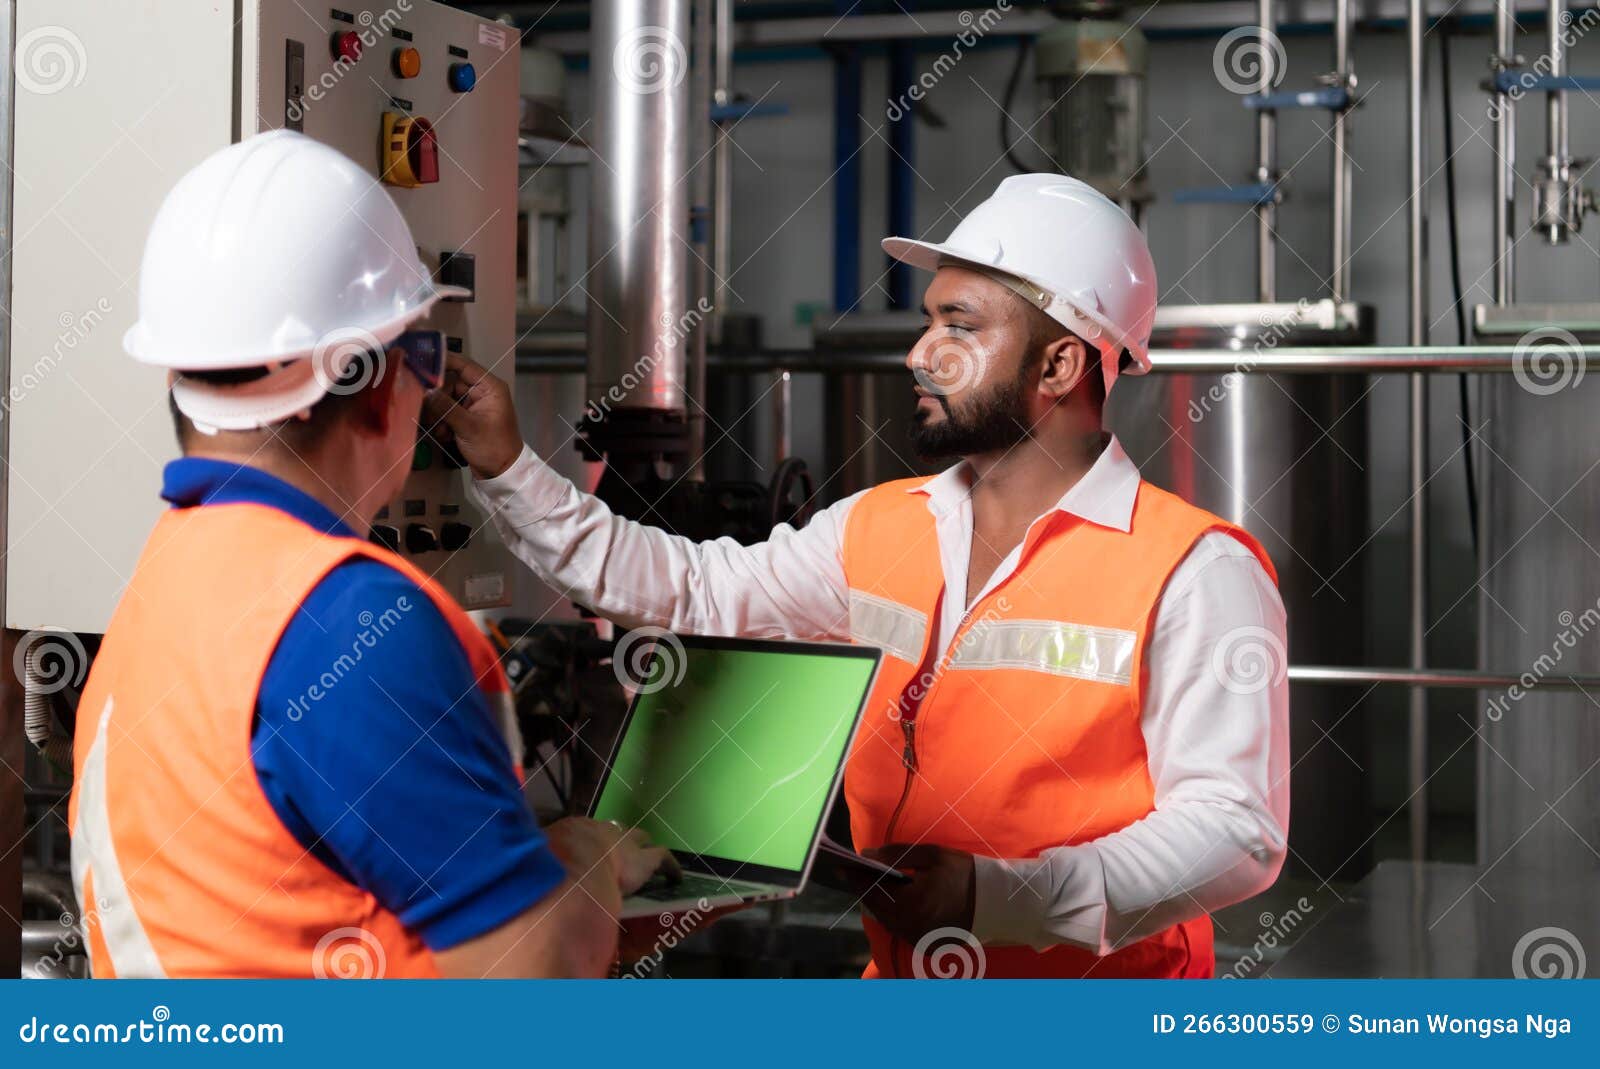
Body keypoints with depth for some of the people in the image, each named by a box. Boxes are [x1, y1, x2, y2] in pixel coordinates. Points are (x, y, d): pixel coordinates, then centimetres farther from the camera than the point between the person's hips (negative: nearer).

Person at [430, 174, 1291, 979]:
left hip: (1100, 974, -5)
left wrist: (992, 896, -19)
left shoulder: (1194, 574, -6)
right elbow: (688, 592, 13)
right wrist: (507, 466, 8)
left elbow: (1238, 832, -11)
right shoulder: (877, 531, 12)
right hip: (899, 968, 5)